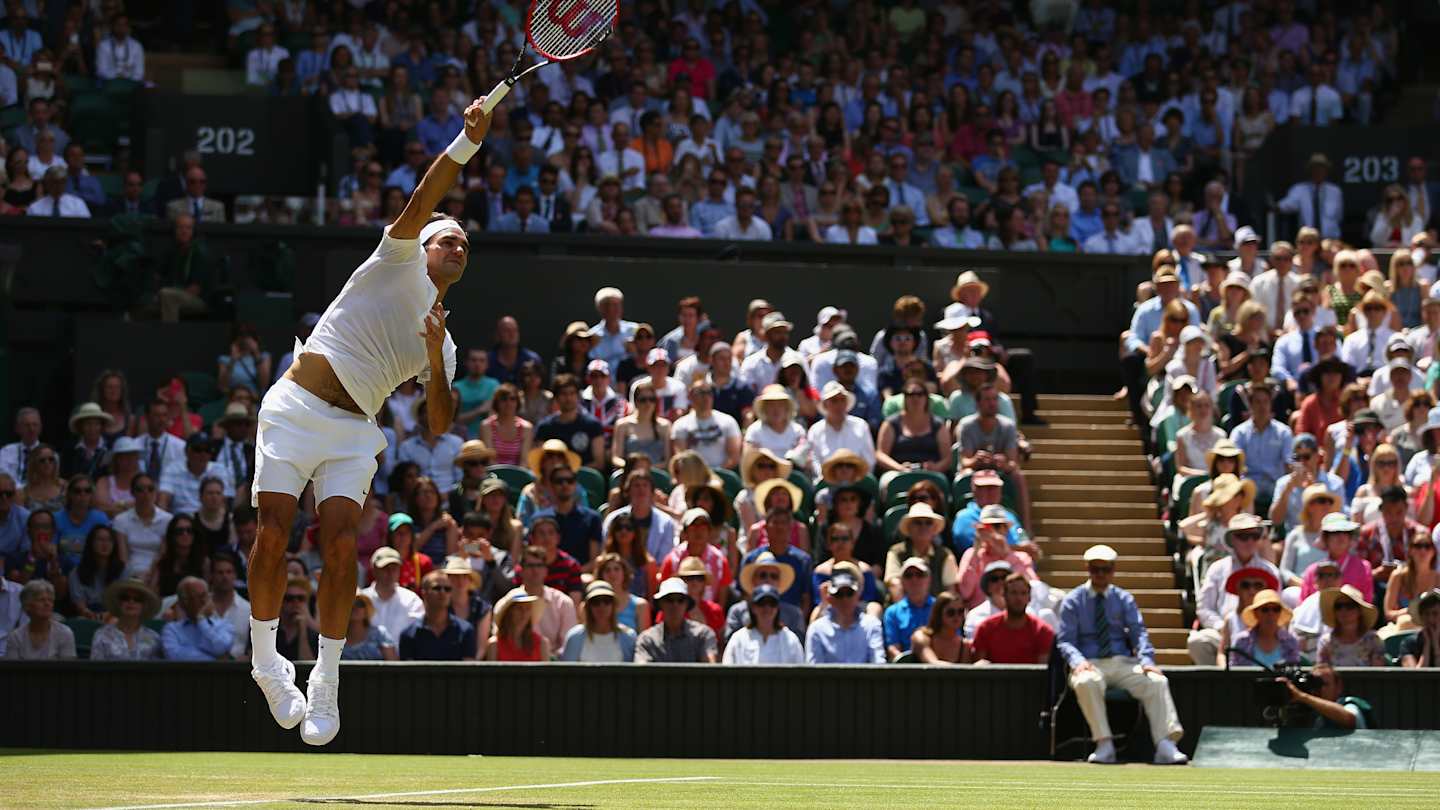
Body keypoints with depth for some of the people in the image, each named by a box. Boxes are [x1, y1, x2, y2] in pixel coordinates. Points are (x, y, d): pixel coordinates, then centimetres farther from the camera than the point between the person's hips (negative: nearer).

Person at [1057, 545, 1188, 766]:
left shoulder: (1124, 599, 16)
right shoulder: (1073, 601, 10)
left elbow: (1138, 632, 5)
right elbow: (1065, 640, 2)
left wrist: (1146, 660, -15)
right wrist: (1077, 661, -20)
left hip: (1124, 664, 2)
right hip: (1090, 664, -2)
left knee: (1157, 681, -27)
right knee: (1086, 683, -39)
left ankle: (1166, 747, -38)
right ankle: (1104, 745, -37)